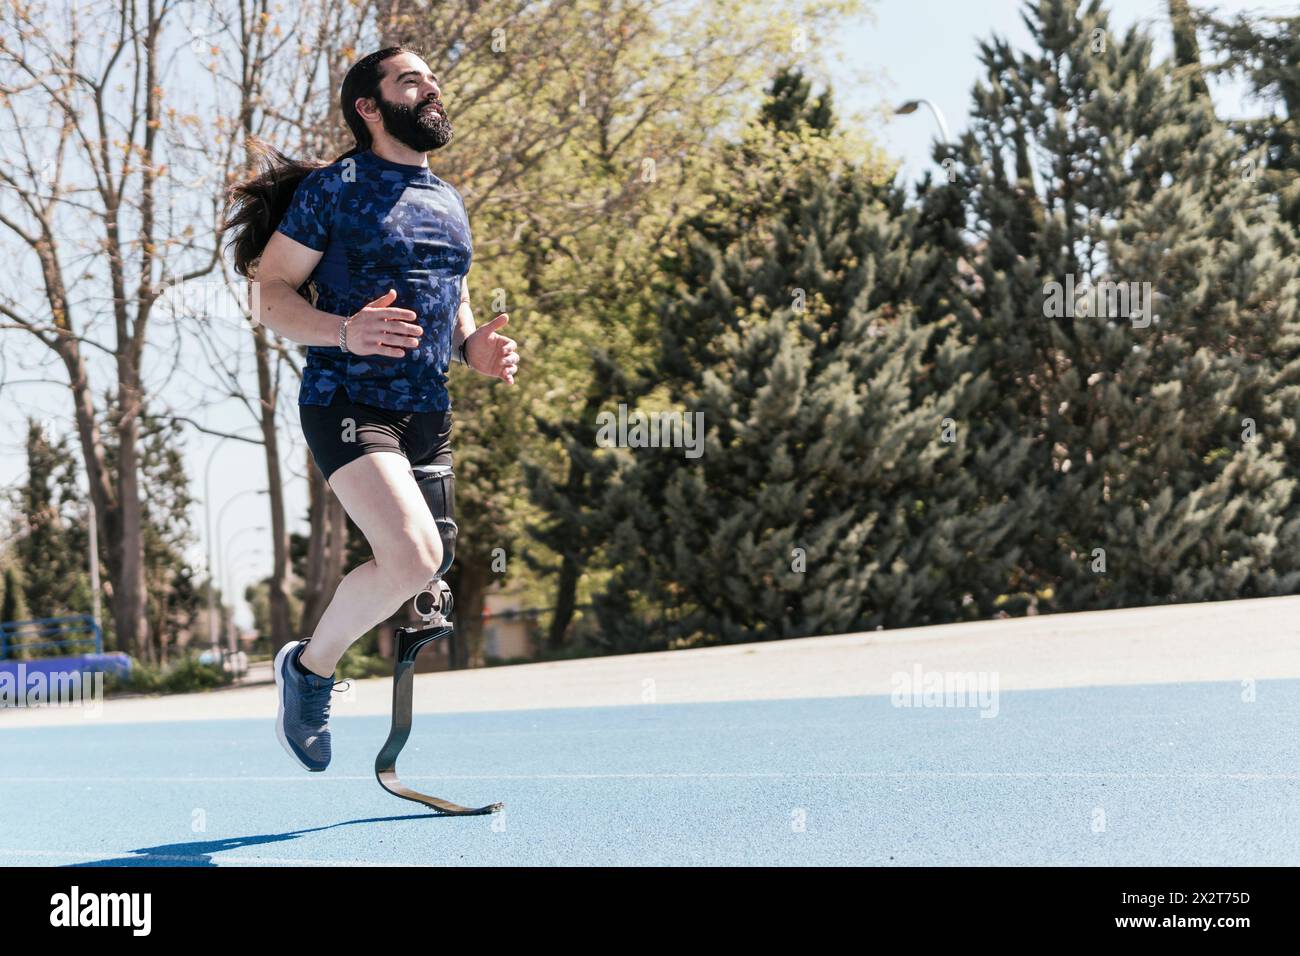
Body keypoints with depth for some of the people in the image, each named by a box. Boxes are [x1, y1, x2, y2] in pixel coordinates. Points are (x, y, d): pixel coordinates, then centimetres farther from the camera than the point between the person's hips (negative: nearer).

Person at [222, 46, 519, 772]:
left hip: (430, 412, 7)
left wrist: (476, 346, 4)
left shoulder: (451, 203, 17)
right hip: (349, 403, -7)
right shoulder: (332, 188, -4)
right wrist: (343, 331, -26)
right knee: (414, 557, -25)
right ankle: (310, 667, 0)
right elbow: (271, 292, -7)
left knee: (420, 566, 8)